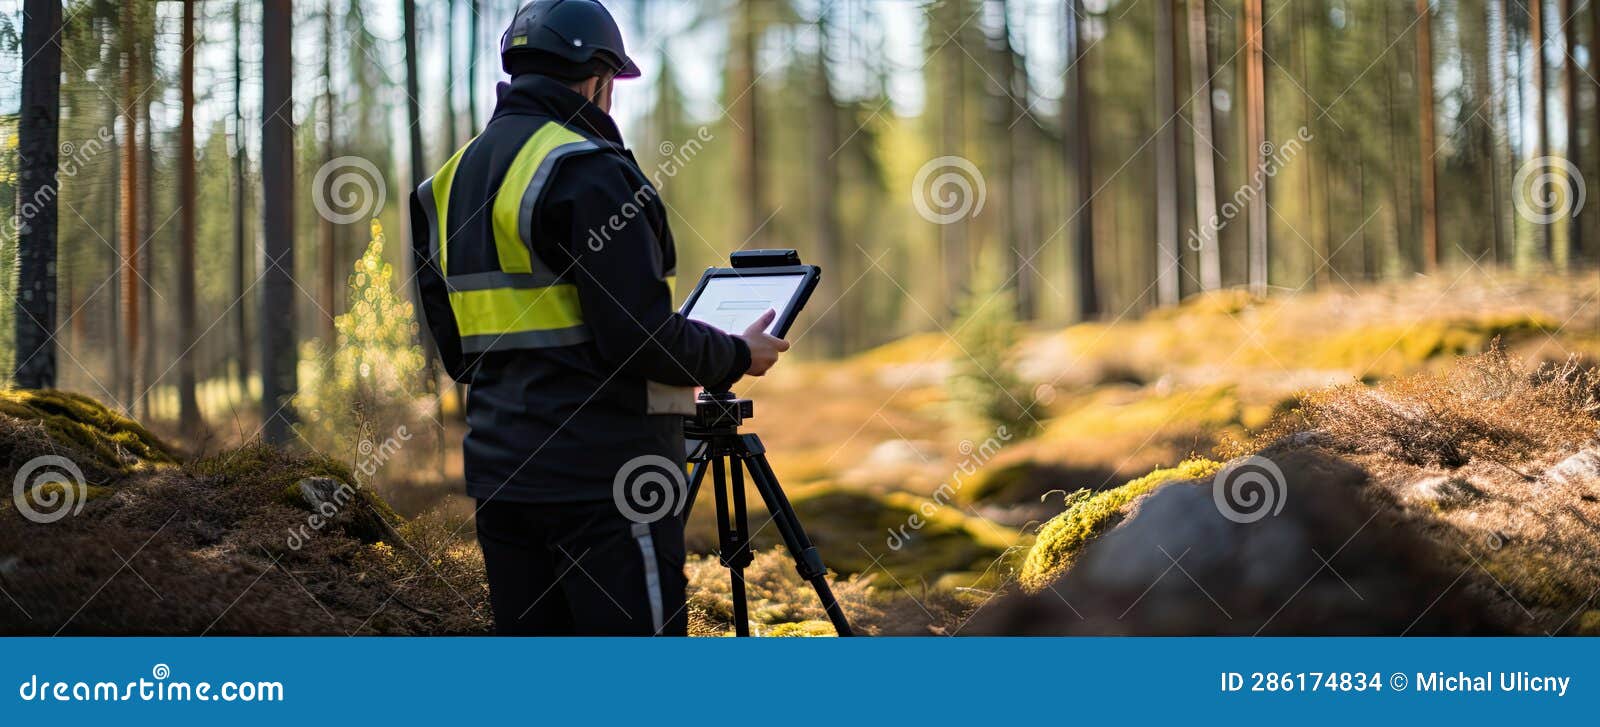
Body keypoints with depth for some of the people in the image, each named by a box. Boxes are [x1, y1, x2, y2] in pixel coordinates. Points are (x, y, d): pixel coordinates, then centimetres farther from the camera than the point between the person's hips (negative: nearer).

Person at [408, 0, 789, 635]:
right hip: (599, 474, -8)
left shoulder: (454, 177, 14)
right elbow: (639, 335, -17)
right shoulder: (587, 171, -12)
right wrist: (737, 357, -2)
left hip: (498, 466, 8)